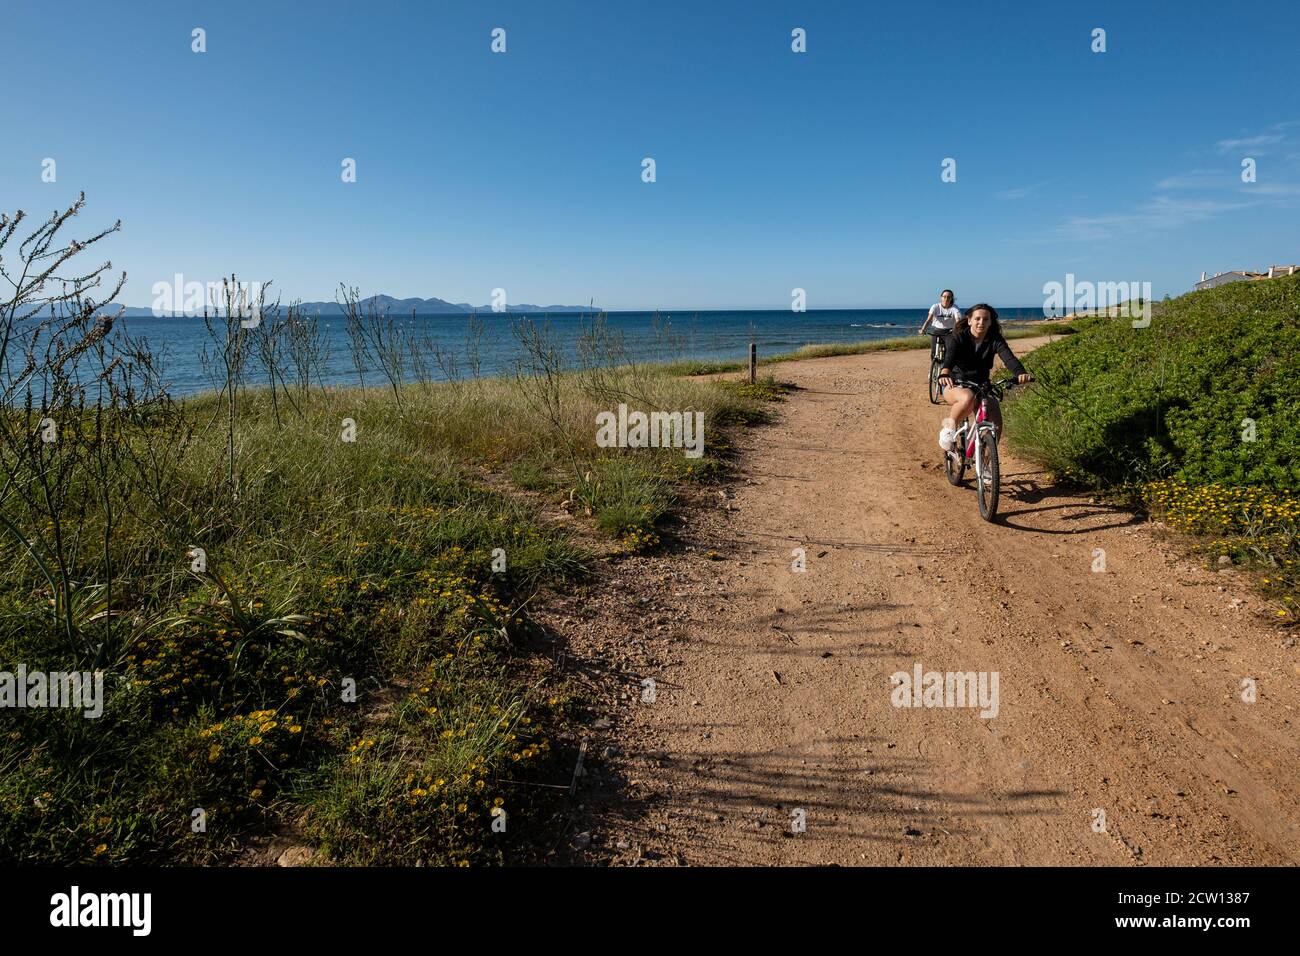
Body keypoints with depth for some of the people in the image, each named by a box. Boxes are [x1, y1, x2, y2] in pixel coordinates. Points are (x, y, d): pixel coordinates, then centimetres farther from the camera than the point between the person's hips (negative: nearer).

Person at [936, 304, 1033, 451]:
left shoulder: (995, 340, -7)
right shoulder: (958, 337, -13)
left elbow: (1009, 358, -24)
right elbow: (949, 356, -33)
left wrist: (1021, 373, -47)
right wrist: (944, 373, -56)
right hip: (955, 385, -3)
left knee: (996, 425, -15)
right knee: (968, 398, -40)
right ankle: (949, 428, -14)